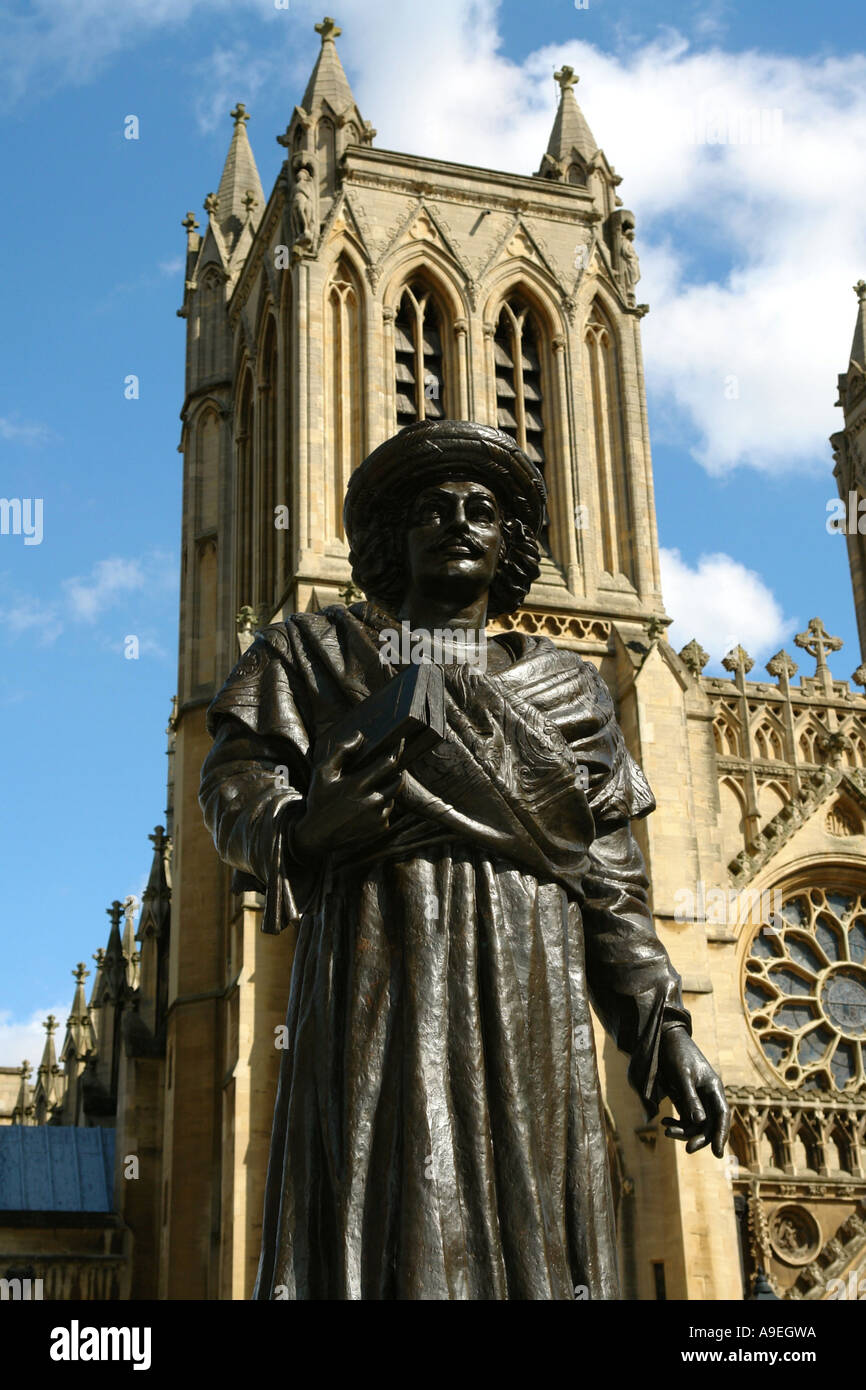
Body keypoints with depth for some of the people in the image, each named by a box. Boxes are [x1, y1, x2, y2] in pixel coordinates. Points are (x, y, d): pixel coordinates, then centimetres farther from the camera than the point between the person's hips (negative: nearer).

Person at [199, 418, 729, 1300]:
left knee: (528, 1239, -6)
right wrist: (303, 827, -17)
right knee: (387, 1223, -14)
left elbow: (610, 878, 17)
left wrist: (661, 1022, 4)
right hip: (381, 971, -2)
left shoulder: (561, 687, 22)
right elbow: (234, 774, 7)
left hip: (525, 994, 3)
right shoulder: (321, 650, 18)